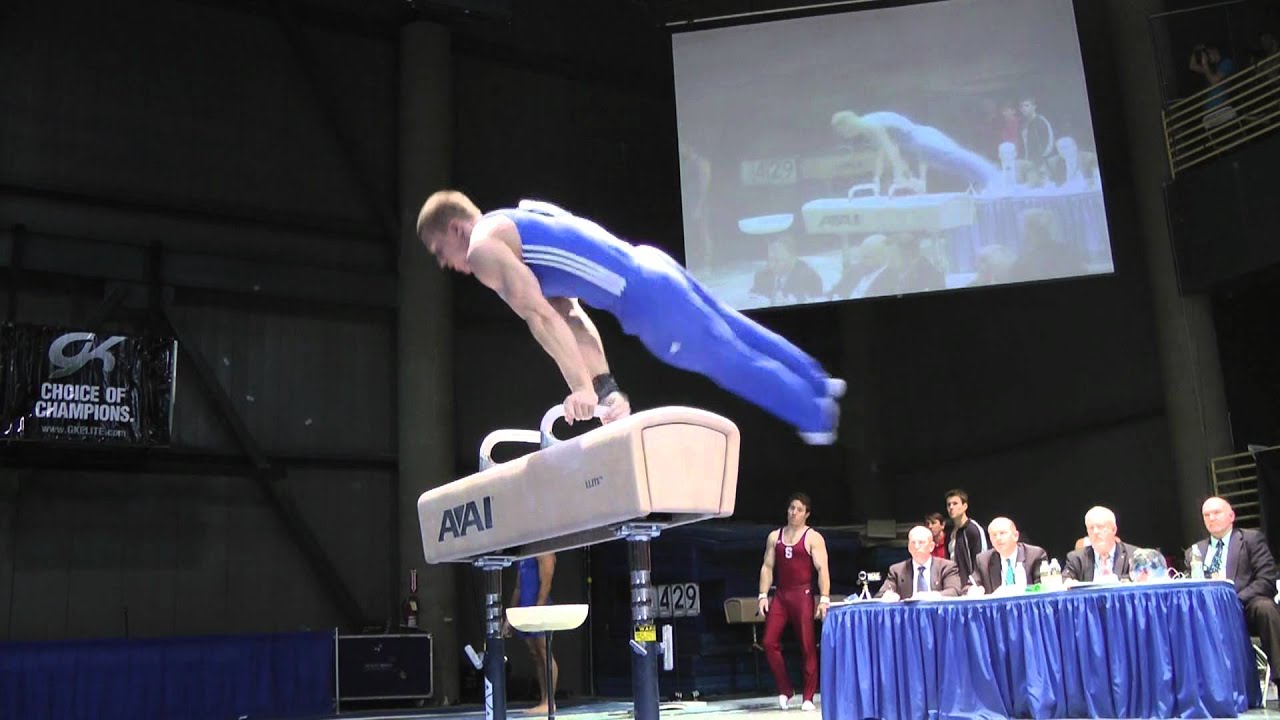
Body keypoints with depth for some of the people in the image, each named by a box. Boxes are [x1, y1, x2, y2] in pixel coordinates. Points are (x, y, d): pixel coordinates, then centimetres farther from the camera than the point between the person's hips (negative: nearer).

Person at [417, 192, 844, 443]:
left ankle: (816, 415, 23)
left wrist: (583, 388, -17)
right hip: (649, 267, 9)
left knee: (730, 361, 7)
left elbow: (539, 316, -15)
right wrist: (606, 386, 17)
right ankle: (817, 383, 41)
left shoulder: (483, 247, -4)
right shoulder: (516, 230, 25)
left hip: (644, 298, -9)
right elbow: (571, 319, 21)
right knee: (733, 334, 24)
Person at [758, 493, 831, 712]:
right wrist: (763, 595, 1)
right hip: (780, 595, 4)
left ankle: (808, 697, 6)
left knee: (808, 646, -2)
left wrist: (824, 598, -17)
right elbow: (767, 567, 11)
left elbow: (822, 569, -7)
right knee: (770, 642, -4)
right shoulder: (774, 536, 12)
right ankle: (785, 690, 10)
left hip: (803, 595, -4)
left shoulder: (813, 537, -1)